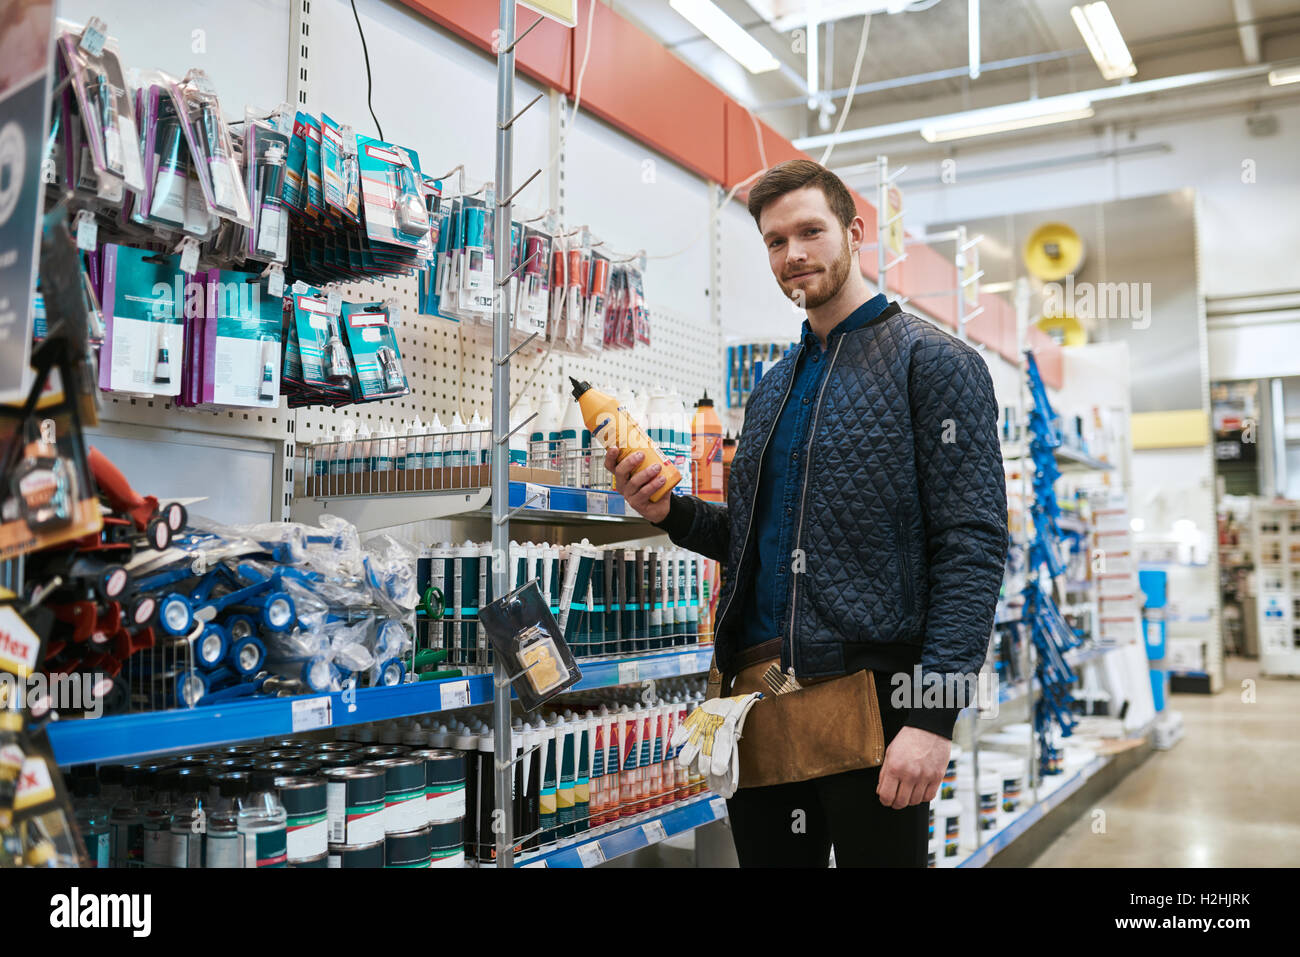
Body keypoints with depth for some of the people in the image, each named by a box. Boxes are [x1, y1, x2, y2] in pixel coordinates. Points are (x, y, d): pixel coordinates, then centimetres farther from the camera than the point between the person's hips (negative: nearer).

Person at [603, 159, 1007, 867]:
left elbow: (973, 543, -12)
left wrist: (934, 716, -21)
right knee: (769, 858, 14)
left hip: (869, 692, -6)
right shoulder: (774, 388, 18)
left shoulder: (933, 362, -4)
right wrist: (670, 512, 3)